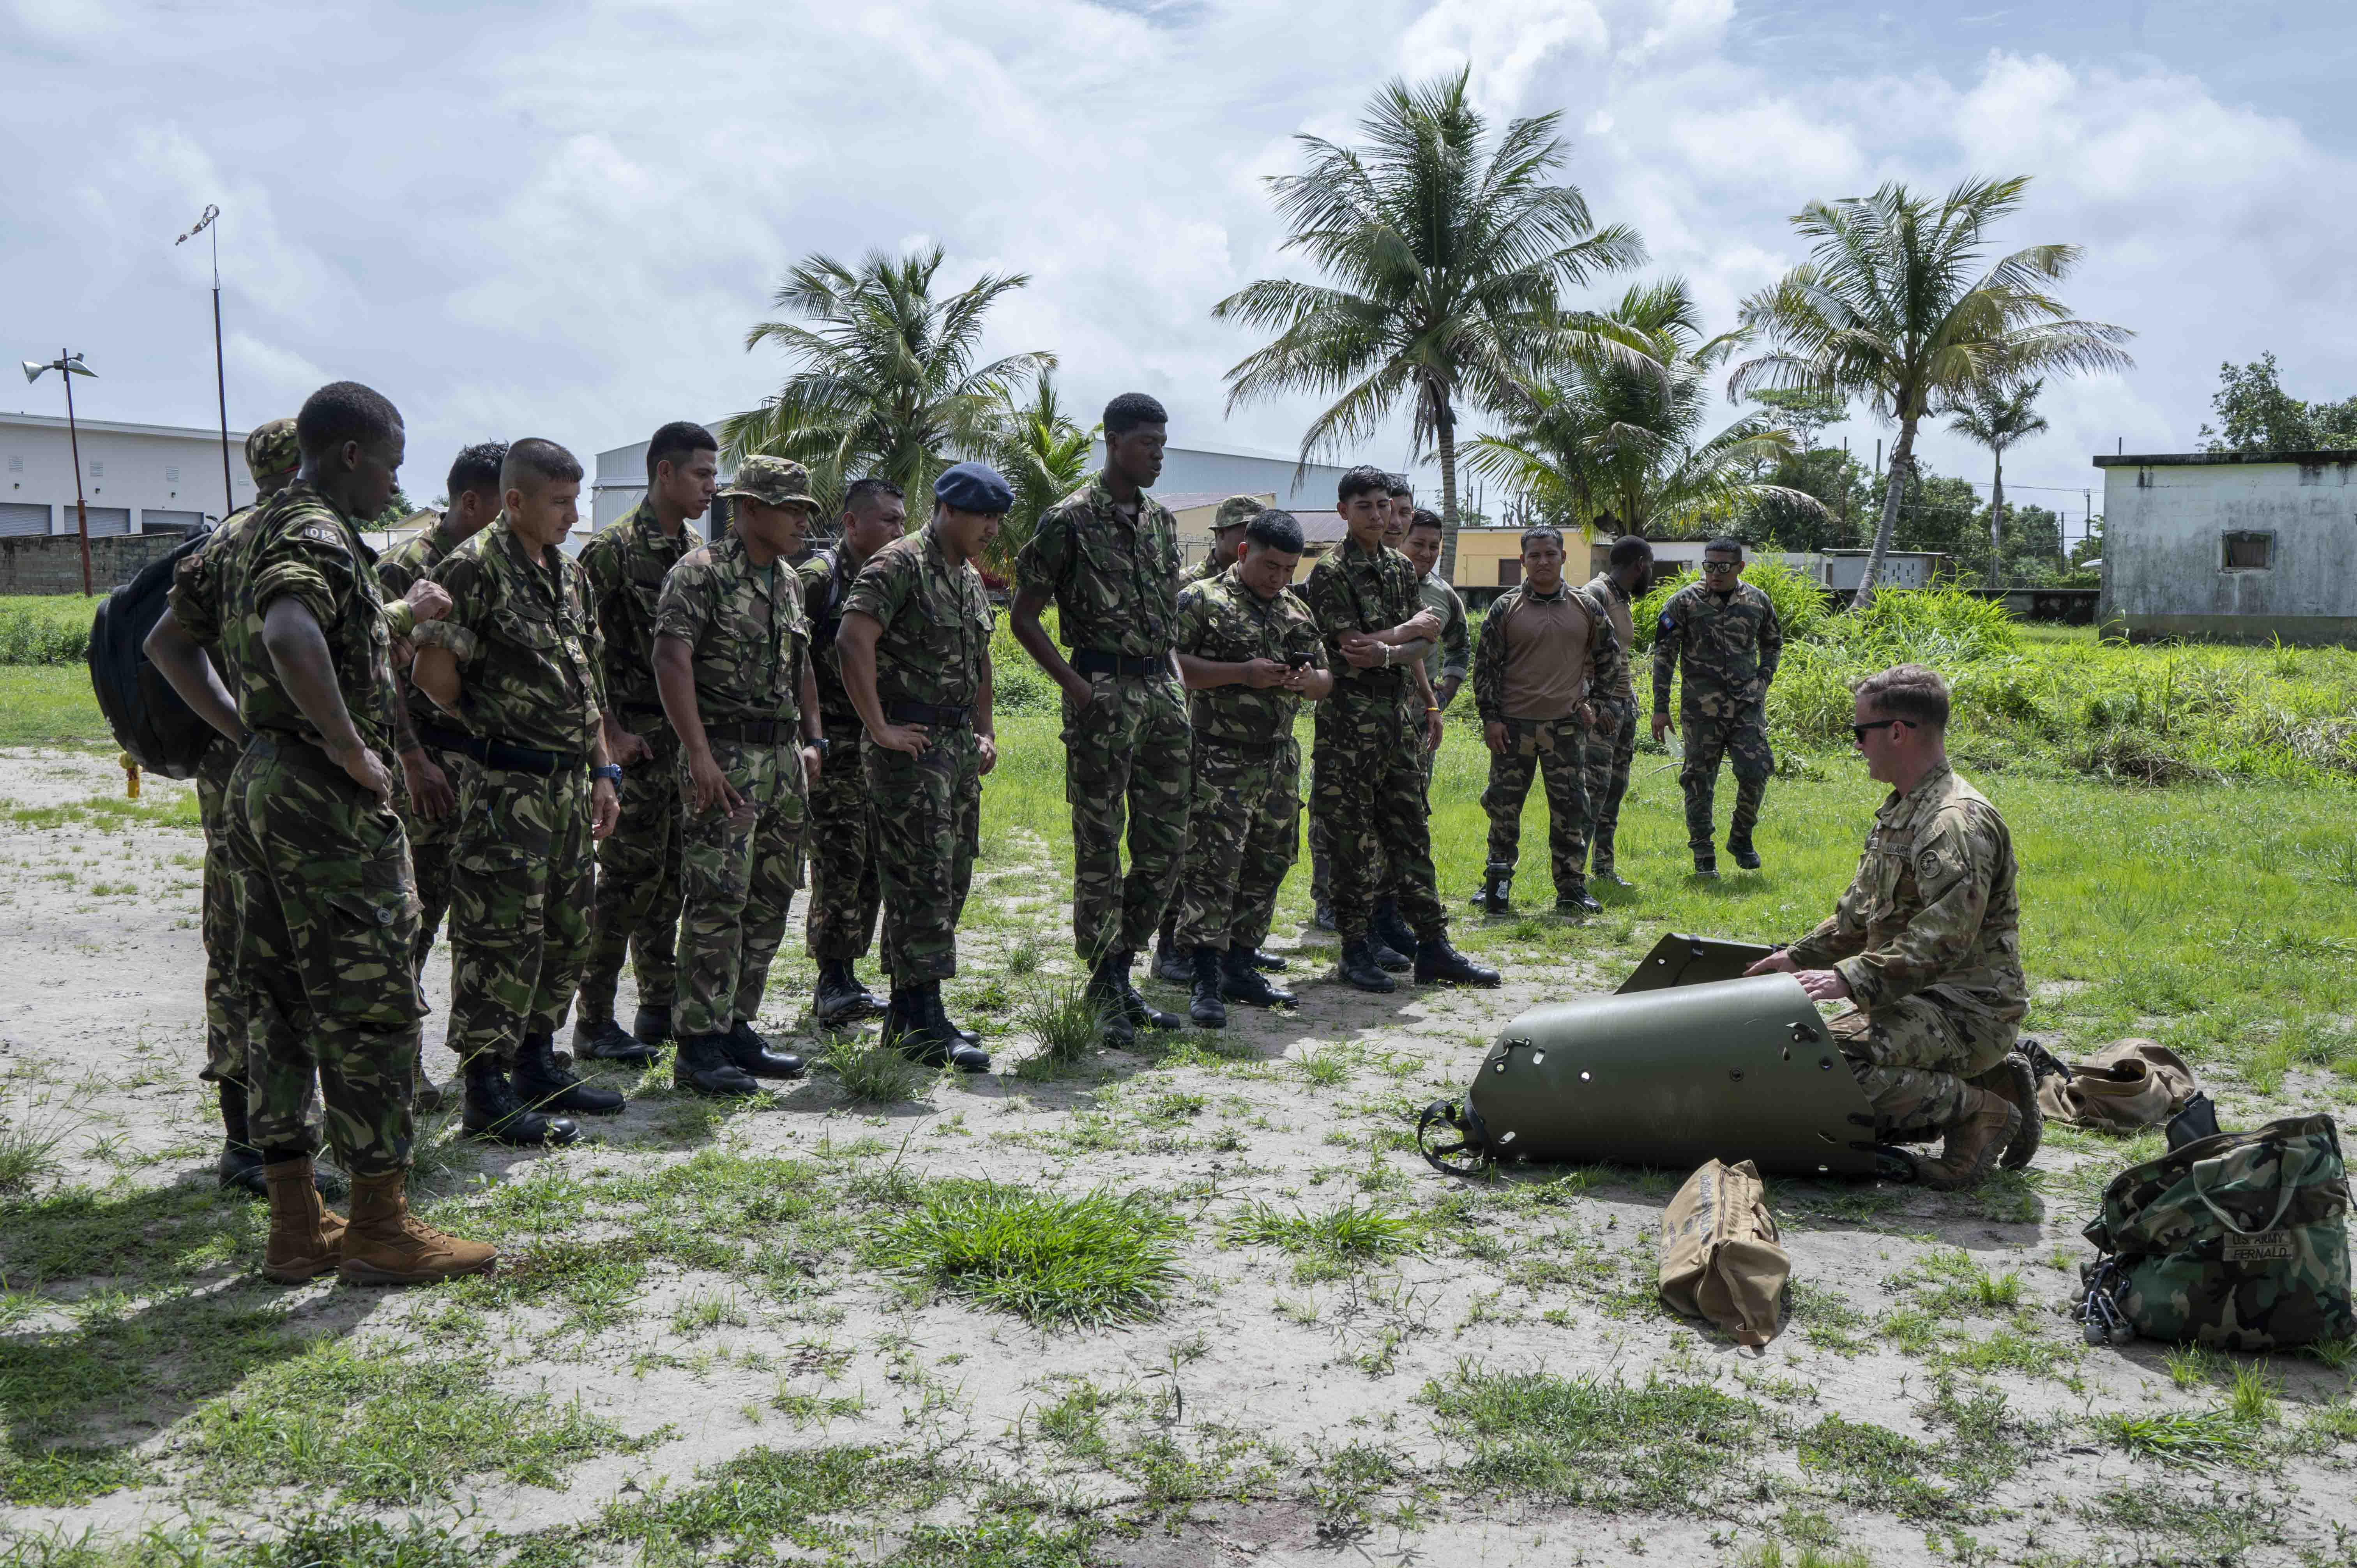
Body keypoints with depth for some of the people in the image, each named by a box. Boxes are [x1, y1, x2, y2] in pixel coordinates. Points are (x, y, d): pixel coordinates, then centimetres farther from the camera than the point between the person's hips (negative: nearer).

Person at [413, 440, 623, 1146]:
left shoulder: (569, 573, 15)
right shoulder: (474, 568, -11)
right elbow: (433, 672, -15)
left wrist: (603, 772, 16)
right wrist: (487, 730, 0)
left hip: (569, 783, 8)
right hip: (506, 788, -8)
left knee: (565, 934, 14)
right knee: (501, 939, -5)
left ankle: (538, 1066, 27)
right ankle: (487, 1093, 3)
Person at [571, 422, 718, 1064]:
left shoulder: (699, 551, 13)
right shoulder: (613, 548, -10)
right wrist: (610, 731, -15)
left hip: (692, 738, 7)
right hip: (639, 739, -7)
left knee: (671, 877, 12)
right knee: (629, 877, -5)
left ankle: (661, 1008, 21)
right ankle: (594, 1022, 4)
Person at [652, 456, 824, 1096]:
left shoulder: (788, 581, 17)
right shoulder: (701, 573, -8)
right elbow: (671, 663, -17)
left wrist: (812, 740, 17)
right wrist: (699, 756, -22)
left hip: (783, 756, 8)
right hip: (725, 755, -8)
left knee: (770, 900, 9)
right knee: (718, 900, -10)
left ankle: (737, 1027, 19)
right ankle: (699, 1047, -5)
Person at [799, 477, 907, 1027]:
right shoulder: (818, 577, -9)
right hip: (833, 743, -7)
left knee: (870, 863, 9)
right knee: (841, 861, -10)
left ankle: (842, 977, 17)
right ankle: (834, 984, -4)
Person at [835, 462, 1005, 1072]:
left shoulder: (972, 579, 18)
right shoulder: (898, 565, -10)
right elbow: (853, 641, -22)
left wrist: (985, 733, 20)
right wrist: (880, 729, -20)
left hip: (959, 747, 9)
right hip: (911, 745, -9)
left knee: (952, 882, 11)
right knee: (922, 882, -9)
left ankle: (908, 1013, 19)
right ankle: (924, 1023, -5)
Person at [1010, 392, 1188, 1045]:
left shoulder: (1162, 519, 14)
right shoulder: (1071, 519, -6)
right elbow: (1024, 617, -5)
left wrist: (1174, 682, 11)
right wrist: (1077, 686, -13)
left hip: (1163, 691, 7)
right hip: (1103, 696, -7)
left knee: (1166, 846, 8)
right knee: (1099, 849, -1)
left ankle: (1118, 972, 21)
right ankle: (1106, 991, 7)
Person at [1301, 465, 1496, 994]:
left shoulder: (1401, 568, 14)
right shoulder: (1330, 572, -7)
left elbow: (1416, 650, 13)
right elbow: (1351, 646, -16)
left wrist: (1414, 686, -4)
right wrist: (1412, 629, -5)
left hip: (1400, 713, 6)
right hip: (1351, 717, -6)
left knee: (1411, 831, 8)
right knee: (1354, 836, -1)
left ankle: (1433, 947, 11)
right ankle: (1355, 950, 8)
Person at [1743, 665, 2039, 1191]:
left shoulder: (1957, 822, -19)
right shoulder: (1900, 811, 15)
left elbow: (1944, 941, -29)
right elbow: (1860, 911, 25)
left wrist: (1850, 979, -31)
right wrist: (1799, 957, 18)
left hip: (1968, 1009, -11)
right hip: (1921, 999, 11)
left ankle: (1979, 1110, -10)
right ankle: (1990, 1081, 10)